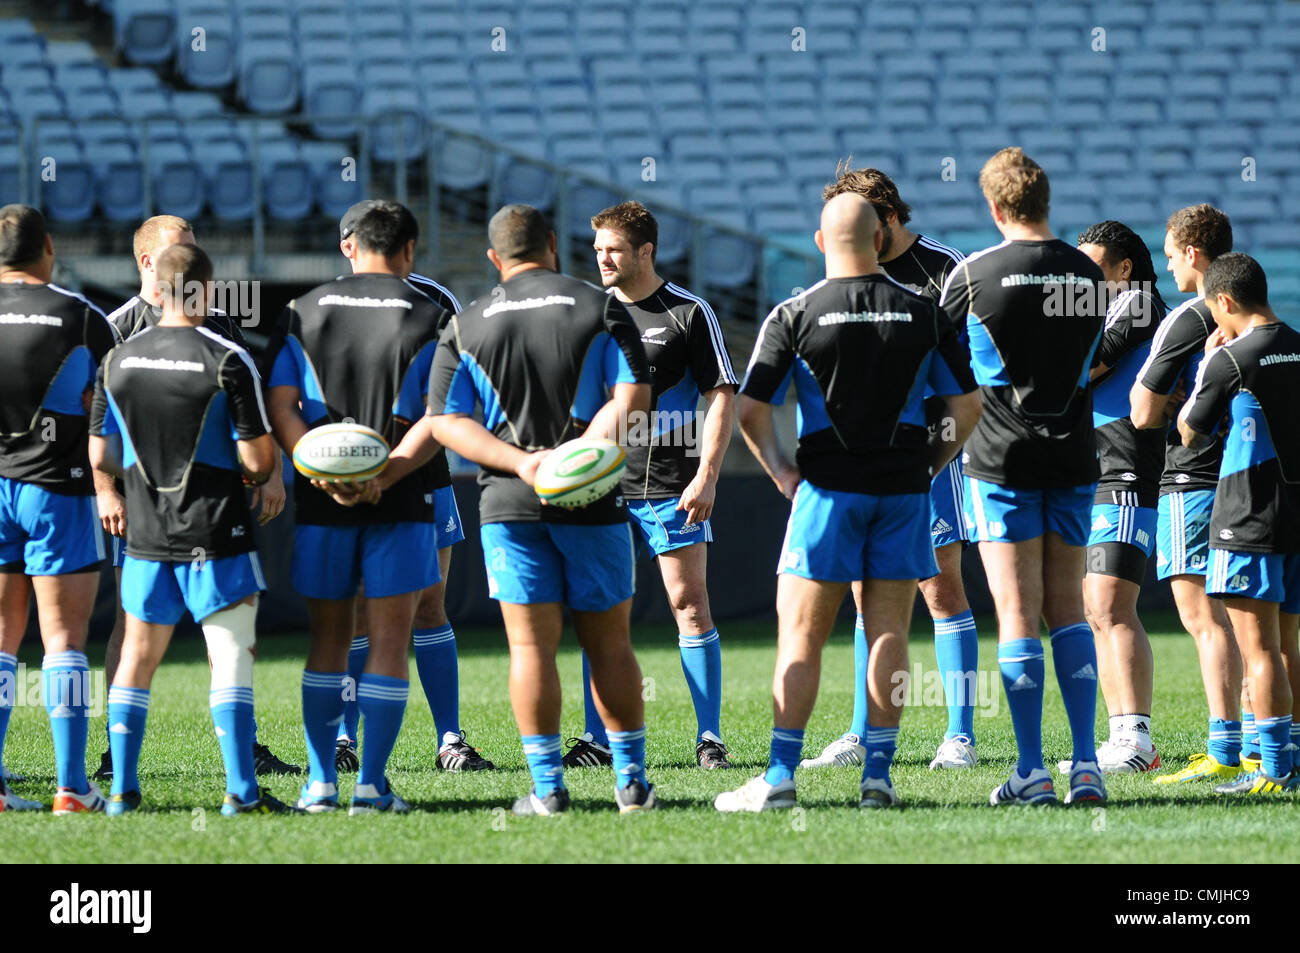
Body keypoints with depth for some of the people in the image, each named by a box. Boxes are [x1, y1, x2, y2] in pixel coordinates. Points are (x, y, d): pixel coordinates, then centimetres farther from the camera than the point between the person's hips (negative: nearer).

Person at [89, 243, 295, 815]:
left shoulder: (118, 360, 2)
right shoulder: (227, 361, -11)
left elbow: (101, 456, 7)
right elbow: (258, 457, -12)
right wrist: (260, 476, 11)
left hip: (146, 533, 4)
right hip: (215, 534, -4)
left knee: (137, 656, 12)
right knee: (232, 655, -1)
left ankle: (122, 790, 12)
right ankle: (241, 791, -6)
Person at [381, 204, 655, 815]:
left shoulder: (465, 326, 6)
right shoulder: (600, 308, 2)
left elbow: (444, 421, -1)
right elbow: (634, 397, -9)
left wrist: (519, 461, -9)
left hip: (509, 505, 0)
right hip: (593, 501, 0)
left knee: (531, 645, 2)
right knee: (608, 644, 8)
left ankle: (548, 788, 0)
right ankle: (632, 783, 12)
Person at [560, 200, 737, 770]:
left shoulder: (689, 313, -2)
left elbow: (722, 399, -4)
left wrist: (706, 477, -13)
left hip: (672, 484, -4)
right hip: (601, 483, 4)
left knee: (689, 604, -5)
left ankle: (710, 738, -1)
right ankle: (598, 740, 8)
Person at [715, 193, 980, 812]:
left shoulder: (794, 316, -4)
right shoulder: (924, 315, 4)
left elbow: (751, 409, -6)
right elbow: (967, 405, 6)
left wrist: (780, 471, 7)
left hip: (828, 488, -2)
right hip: (903, 491, 2)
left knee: (801, 635, 1)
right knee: (888, 632, 6)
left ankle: (780, 777, -4)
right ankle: (878, 774, 3)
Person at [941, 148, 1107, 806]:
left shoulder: (976, 274, -8)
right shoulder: (1089, 275, 5)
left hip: (1001, 460, -4)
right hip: (1073, 459, 4)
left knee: (1017, 614, -3)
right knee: (1068, 610, 9)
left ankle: (1032, 771, -6)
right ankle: (1086, 765, 1)